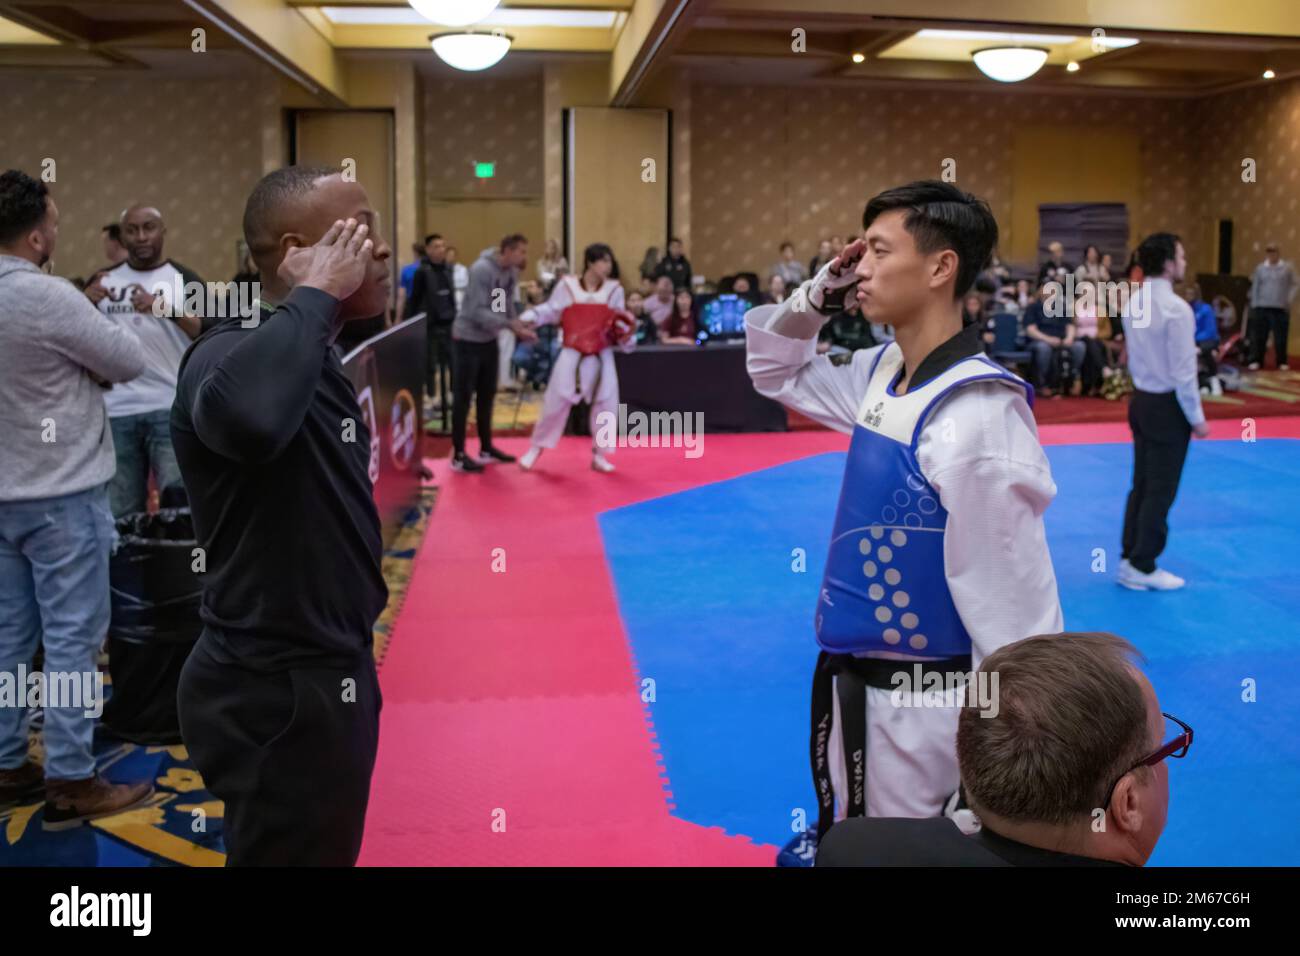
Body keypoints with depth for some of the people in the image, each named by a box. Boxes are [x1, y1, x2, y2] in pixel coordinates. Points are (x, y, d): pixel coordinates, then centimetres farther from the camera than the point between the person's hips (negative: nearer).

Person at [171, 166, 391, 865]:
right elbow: (246, 415, -48)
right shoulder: (234, 353, -22)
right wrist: (313, 296, -31)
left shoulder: (317, 363, 9)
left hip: (324, 672, 10)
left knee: (325, 850, 24)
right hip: (277, 689, -10)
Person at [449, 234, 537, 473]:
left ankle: (486, 448, 26)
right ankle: (458, 455, 5)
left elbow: (506, 305, 5)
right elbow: (477, 312, -27)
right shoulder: (482, 269, -24)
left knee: (487, 395, 14)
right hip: (467, 339, -7)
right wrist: (510, 325, -32)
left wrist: (520, 325, -11)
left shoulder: (512, 272, -1)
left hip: (489, 340, 8)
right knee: (463, 397, -1)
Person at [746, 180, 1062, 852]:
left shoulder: (979, 415, -24)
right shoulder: (885, 373, 2)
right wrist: (819, 294, -1)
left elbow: (1013, 602, -23)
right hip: (852, 683, 8)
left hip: (924, 703, -8)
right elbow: (776, 368, 18)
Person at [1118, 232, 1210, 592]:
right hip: (1167, 406, -8)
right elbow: (1183, 371, -18)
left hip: (1141, 400, 8)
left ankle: (1130, 560, 21)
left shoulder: (1133, 303, 5)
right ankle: (1143, 568, 11)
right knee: (1160, 491, 3)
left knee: (1142, 485, 15)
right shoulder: (1176, 308, -20)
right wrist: (1197, 418, -10)